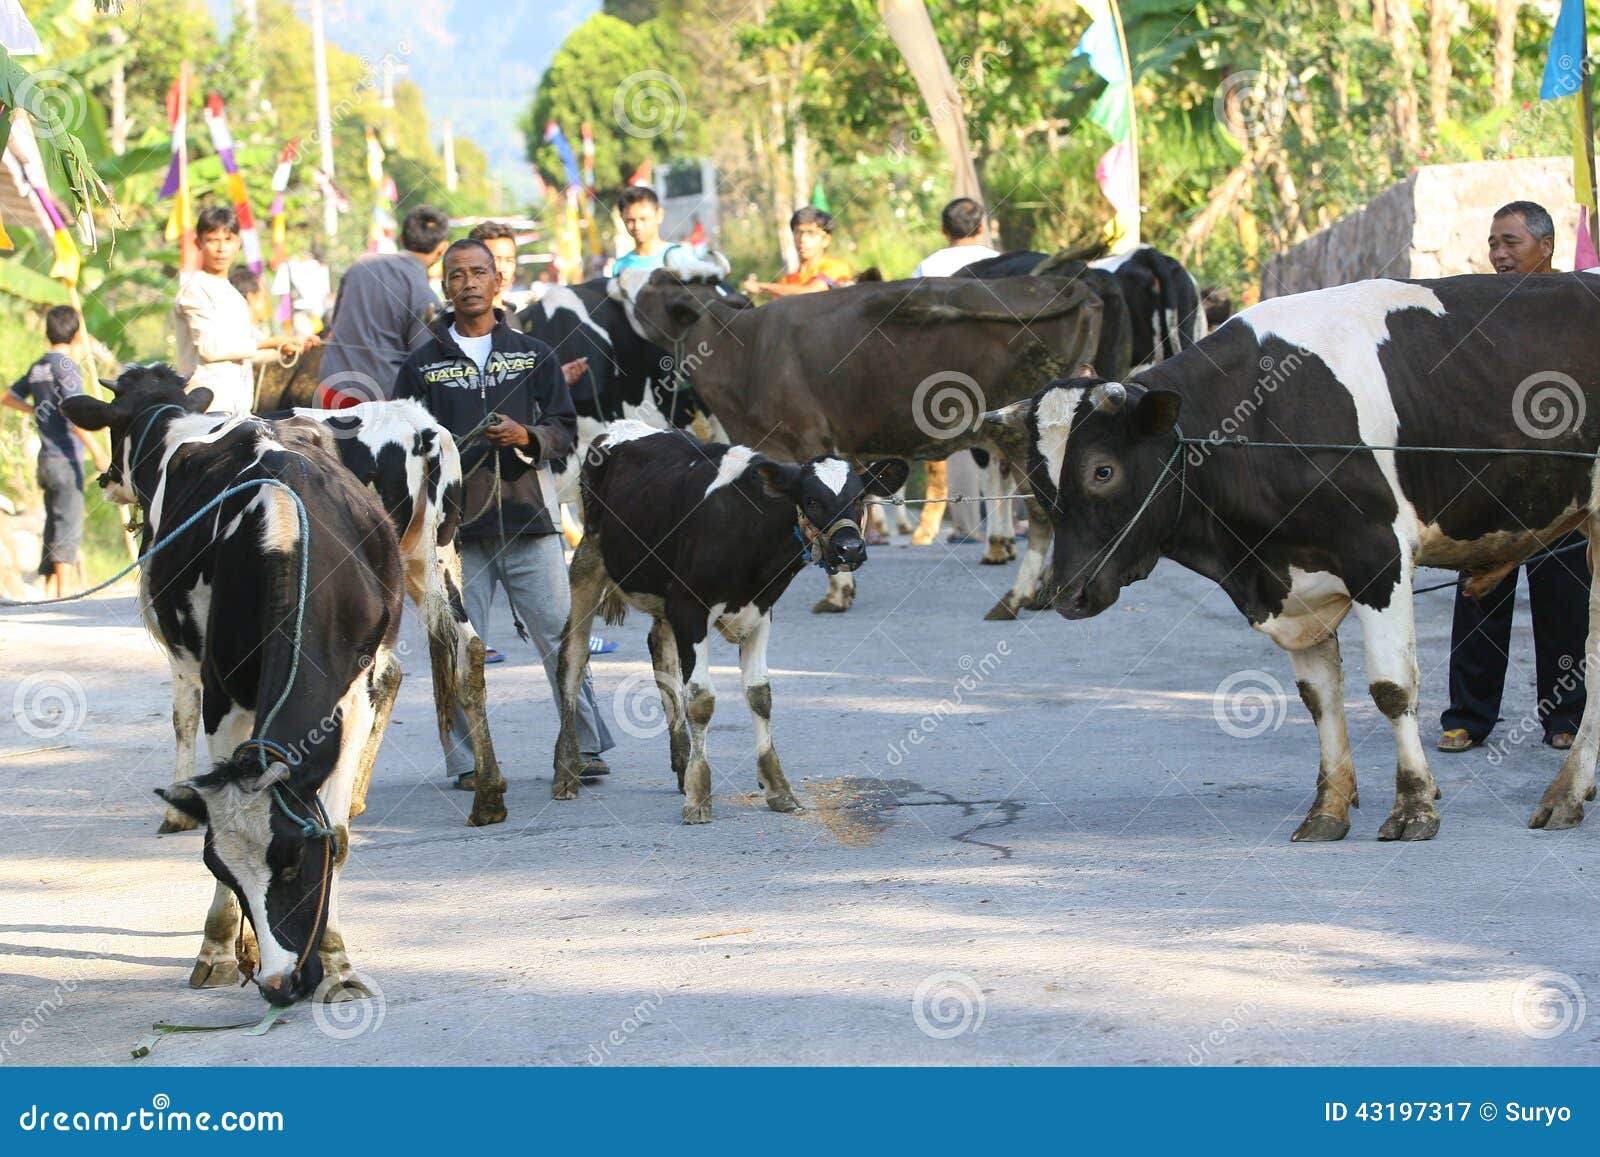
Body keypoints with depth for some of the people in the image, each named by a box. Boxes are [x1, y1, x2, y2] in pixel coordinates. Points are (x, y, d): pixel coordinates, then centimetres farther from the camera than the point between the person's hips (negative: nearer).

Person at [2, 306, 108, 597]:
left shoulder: (37, 367, 11)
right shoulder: (65, 366, -12)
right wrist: (98, 454, -19)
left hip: (47, 460, 8)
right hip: (66, 458, -8)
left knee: (54, 526, 12)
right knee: (69, 528, -7)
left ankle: (50, 592, 12)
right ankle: (64, 593, -10)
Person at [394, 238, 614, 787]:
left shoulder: (534, 355, 11)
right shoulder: (422, 363, 9)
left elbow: (566, 429, 9)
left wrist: (526, 438, -10)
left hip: (528, 517, 0)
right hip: (456, 524, 0)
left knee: (560, 635, -2)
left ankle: (585, 746, 5)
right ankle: (466, 759, 4)